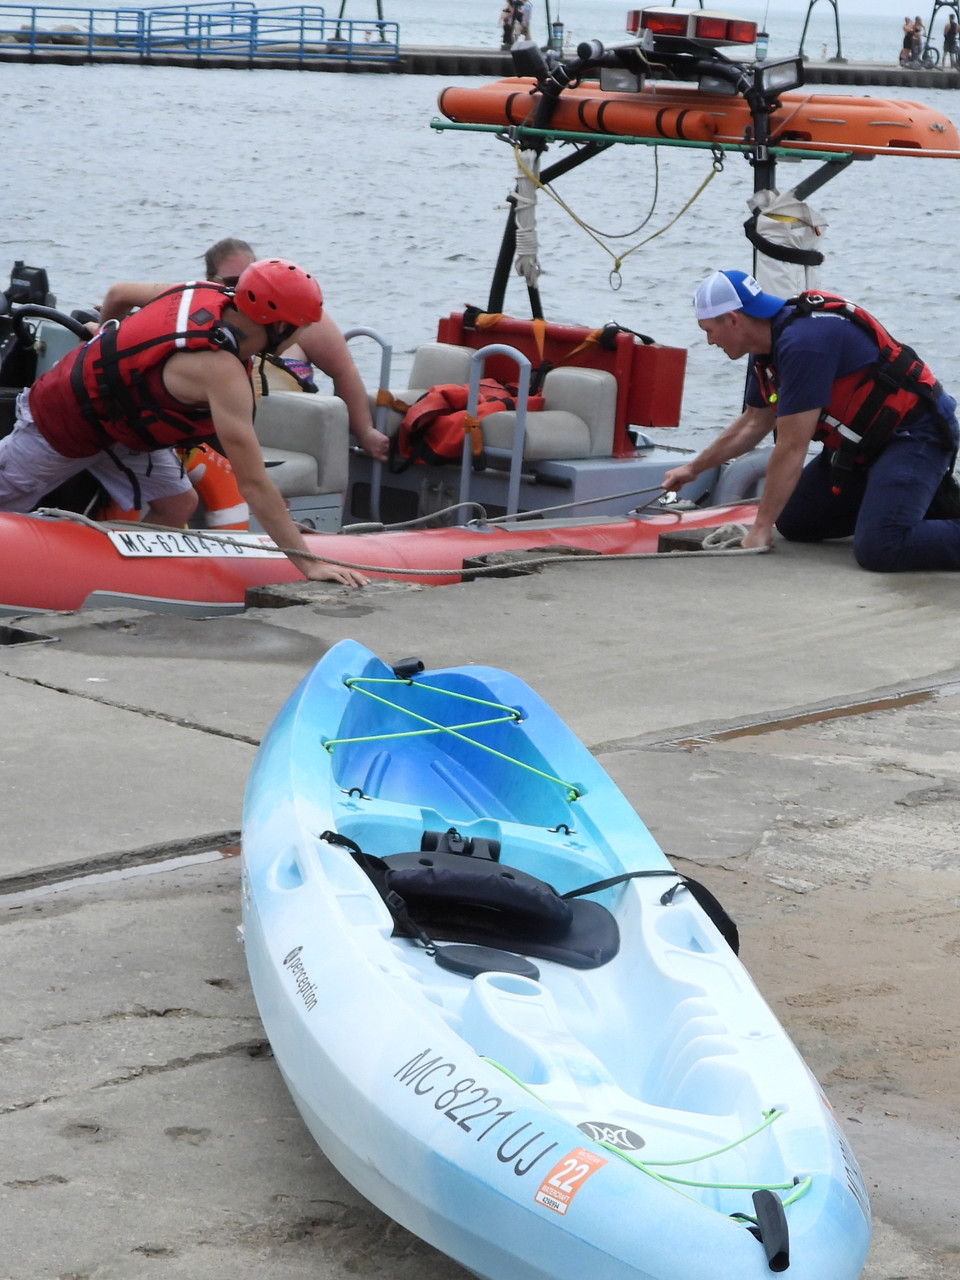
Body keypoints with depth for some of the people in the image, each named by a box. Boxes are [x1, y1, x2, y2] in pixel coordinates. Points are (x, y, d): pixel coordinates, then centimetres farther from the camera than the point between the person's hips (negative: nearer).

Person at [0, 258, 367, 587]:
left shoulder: (209, 293, -15)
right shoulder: (222, 372, -37)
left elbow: (123, 292, 7)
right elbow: (253, 483, -37)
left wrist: (110, 336, 30)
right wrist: (309, 564, -34)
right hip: (63, 426, -8)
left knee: (177, 506, 1)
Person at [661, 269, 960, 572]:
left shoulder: (803, 342, -26)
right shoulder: (770, 345, 5)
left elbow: (791, 448, -24)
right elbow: (754, 422, 24)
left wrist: (761, 529, -17)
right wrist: (693, 468, 31)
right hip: (866, 442, 11)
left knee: (878, 550, -30)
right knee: (793, 523, 13)